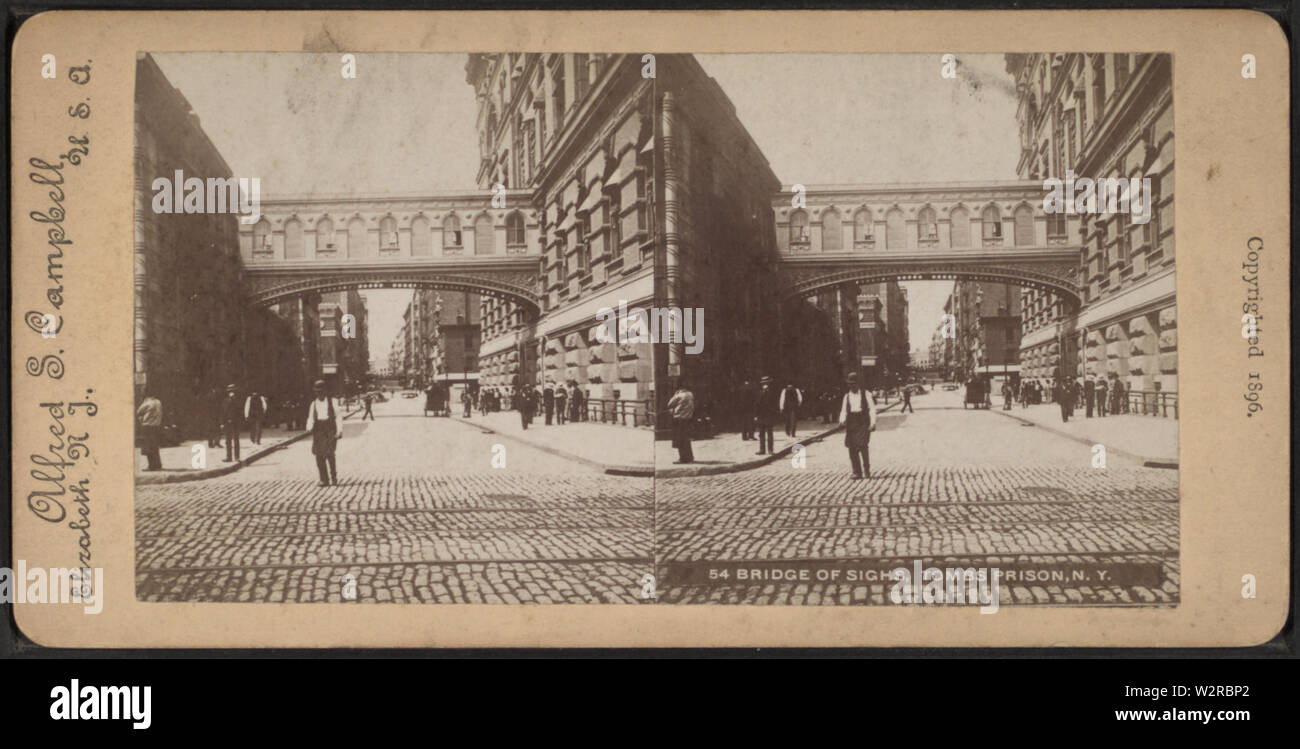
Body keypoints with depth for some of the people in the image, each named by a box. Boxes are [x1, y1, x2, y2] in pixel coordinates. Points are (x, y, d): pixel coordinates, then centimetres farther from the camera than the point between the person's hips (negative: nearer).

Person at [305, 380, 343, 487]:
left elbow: (338, 416, 4)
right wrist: (309, 427, -10)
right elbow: (311, 418, 12)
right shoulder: (314, 404, 13)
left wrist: (339, 430, -6)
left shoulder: (332, 402, 6)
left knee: (329, 454, -17)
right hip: (318, 430, 3)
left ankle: (334, 477, 0)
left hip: (330, 431, -3)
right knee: (319, 456, -3)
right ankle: (324, 480, 5)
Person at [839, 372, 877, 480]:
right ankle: (857, 473, 5)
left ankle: (866, 471, -2)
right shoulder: (847, 396, 14)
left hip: (863, 424, -3)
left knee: (863, 446, -16)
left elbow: (872, 409, 3)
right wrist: (842, 419, -8)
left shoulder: (866, 394, 5)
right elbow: (844, 410, 12)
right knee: (852, 448, -2)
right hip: (851, 424, 3)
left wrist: (873, 423, -7)